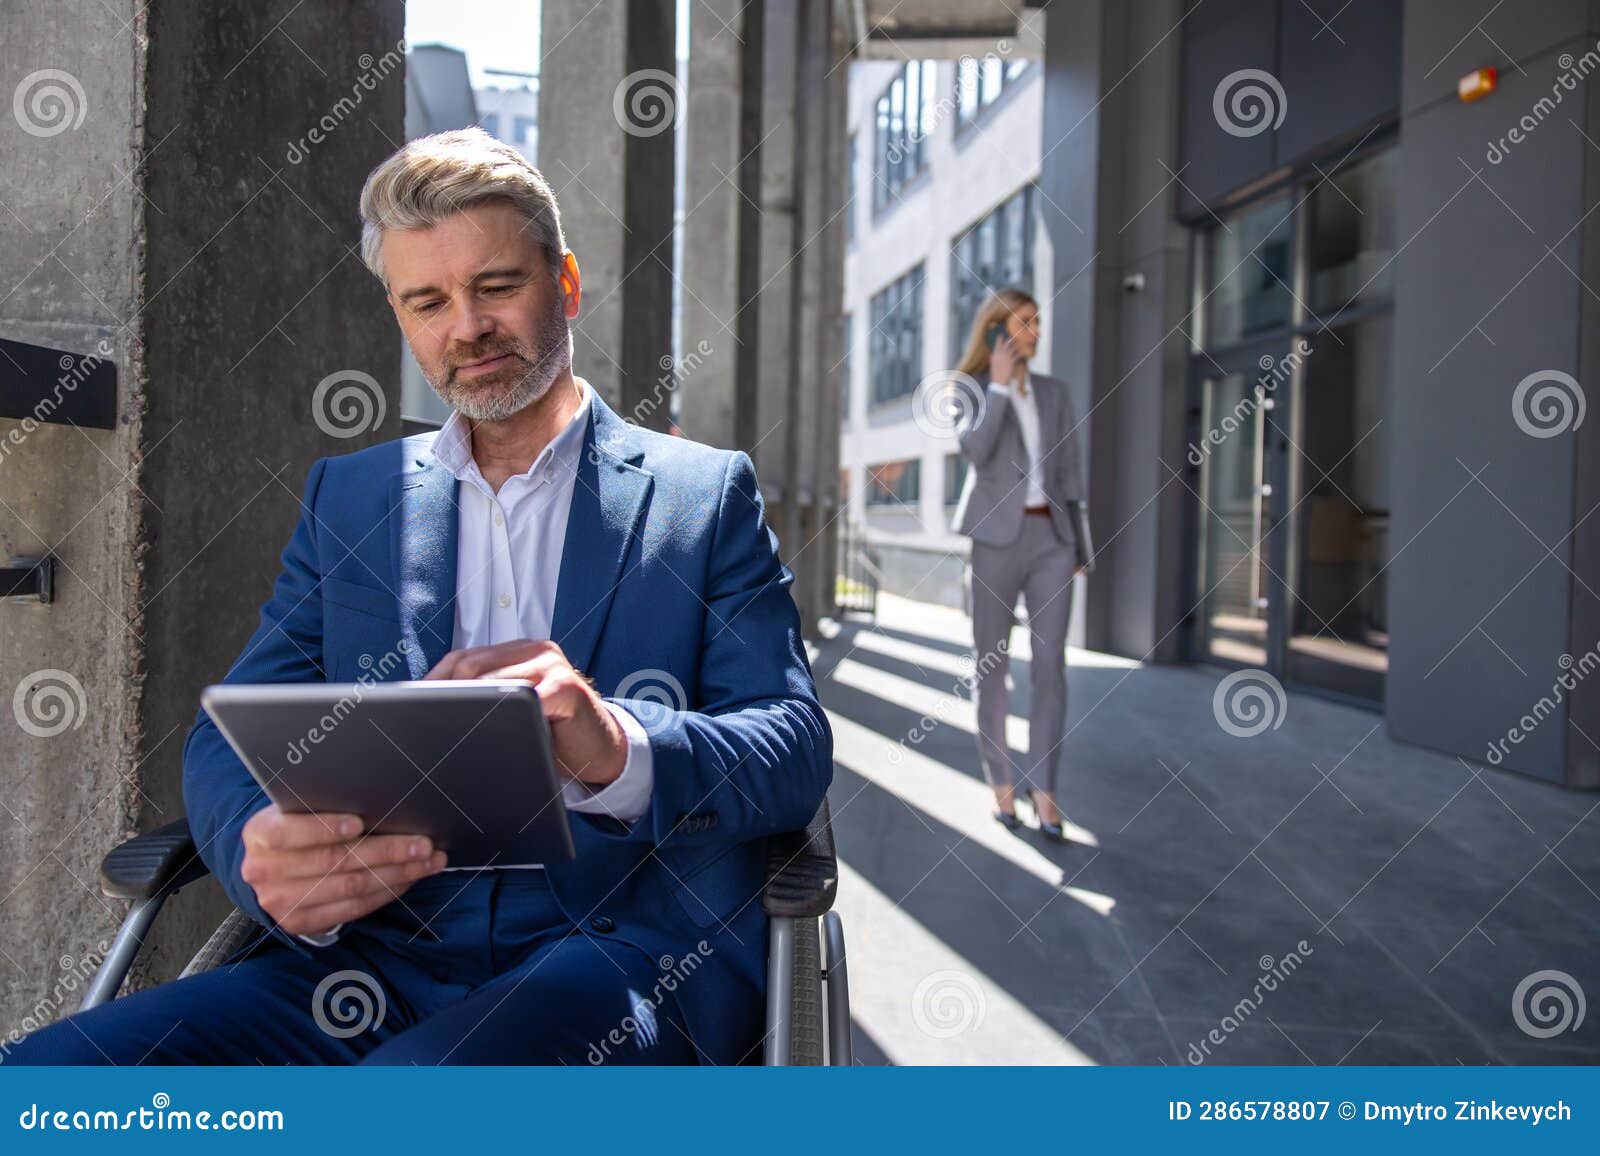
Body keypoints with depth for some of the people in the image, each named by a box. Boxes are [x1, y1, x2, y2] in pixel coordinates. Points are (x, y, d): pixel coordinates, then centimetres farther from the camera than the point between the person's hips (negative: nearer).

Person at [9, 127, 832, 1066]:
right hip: (376, 962, 4)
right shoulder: (347, 496, 16)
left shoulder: (707, 494, 7)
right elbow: (233, 734, 8)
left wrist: (616, 751, -24)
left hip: (630, 949, -3)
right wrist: (266, 855, -16)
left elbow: (796, 750, -2)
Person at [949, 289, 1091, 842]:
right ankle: (1001, 781, 16)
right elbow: (974, 450, -17)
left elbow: (1069, 470, 13)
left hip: (1051, 537, 3)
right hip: (997, 537, -2)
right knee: (991, 664, 2)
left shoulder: (1054, 392, 14)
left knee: (1050, 662, -7)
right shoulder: (972, 390, 3)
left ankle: (1041, 786, 0)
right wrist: (999, 383, -14)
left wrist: (1080, 546, 9)